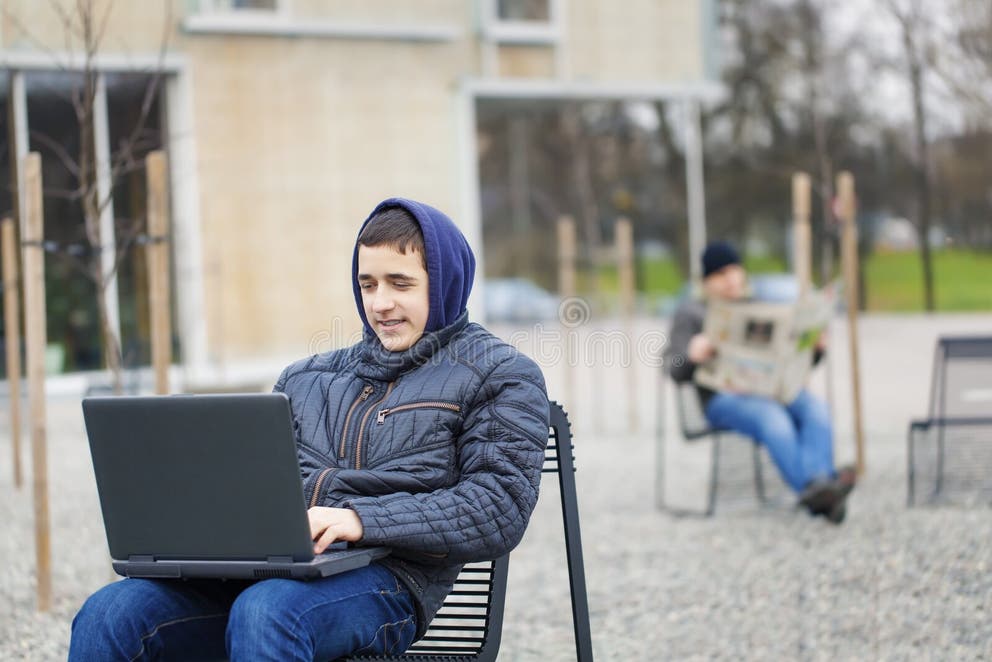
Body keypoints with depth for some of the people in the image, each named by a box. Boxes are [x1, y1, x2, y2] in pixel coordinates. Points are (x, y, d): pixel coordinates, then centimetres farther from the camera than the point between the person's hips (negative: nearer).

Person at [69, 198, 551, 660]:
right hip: (266, 569, 5)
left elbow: (498, 509, -5)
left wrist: (363, 520, -18)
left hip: (386, 579, -5)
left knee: (265, 611, -39)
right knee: (110, 613, -22)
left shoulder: (501, 377, 9)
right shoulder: (308, 378, 26)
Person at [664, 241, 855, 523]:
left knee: (816, 407, -31)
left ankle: (820, 489, -52)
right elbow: (674, 369, -1)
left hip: (775, 390, 4)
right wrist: (692, 356, -25)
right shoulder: (690, 314, 12)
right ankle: (811, 489, -57)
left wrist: (816, 348, -2)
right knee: (773, 417, -38)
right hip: (725, 398, -4)